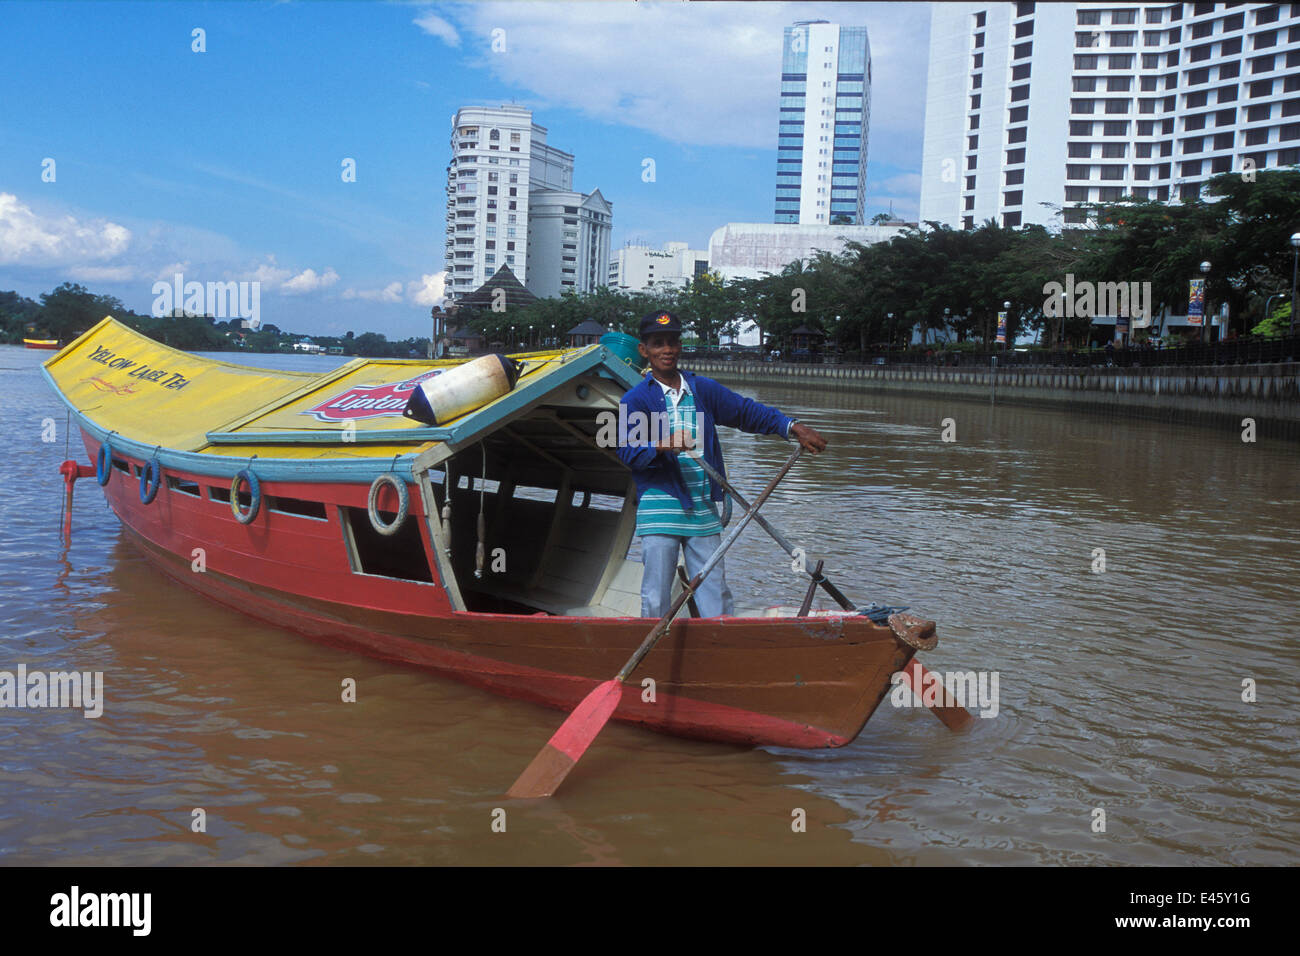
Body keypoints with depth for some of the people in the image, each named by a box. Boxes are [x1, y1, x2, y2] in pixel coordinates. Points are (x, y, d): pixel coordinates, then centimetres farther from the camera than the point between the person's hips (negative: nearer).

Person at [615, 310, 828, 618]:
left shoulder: (702, 389, 12)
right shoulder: (636, 399, -1)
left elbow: (746, 411, 13)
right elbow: (627, 452, -10)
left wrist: (793, 427, 2)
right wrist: (660, 446, -30)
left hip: (704, 509, 4)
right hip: (658, 509, -4)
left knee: (715, 593, 7)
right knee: (656, 598, -1)